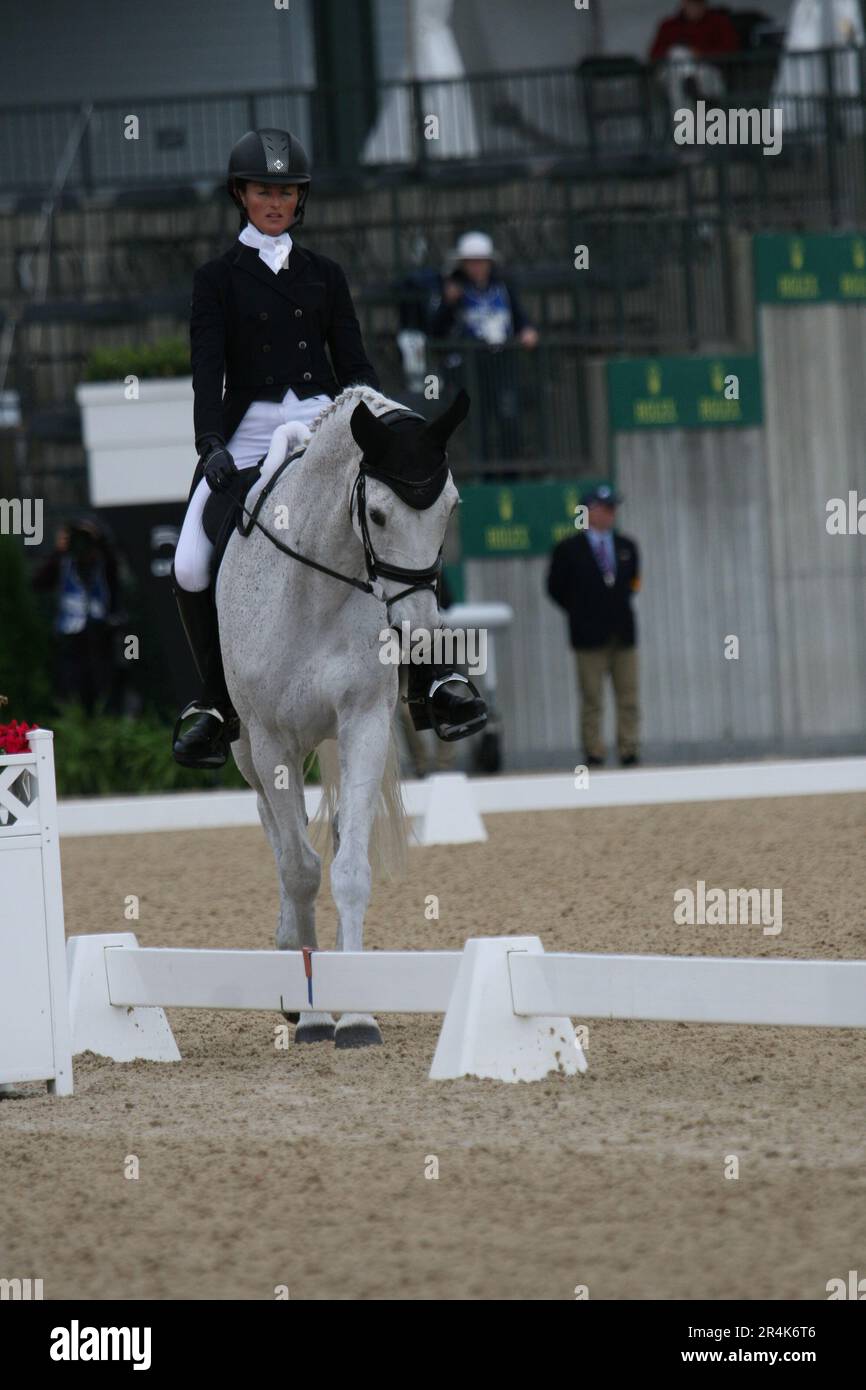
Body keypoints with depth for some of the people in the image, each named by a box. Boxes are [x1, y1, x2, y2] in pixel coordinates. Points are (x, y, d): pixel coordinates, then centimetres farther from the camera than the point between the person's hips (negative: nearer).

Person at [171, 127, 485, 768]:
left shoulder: (324, 274, 13)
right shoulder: (218, 278, 6)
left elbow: (355, 364, 11)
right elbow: (207, 371, -4)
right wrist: (210, 446, -19)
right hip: (248, 433, -1)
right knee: (191, 570, -16)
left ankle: (432, 682, -12)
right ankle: (218, 704, -1)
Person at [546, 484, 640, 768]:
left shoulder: (626, 546, 11)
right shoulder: (569, 549, -2)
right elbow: (556, 588, 5)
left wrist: (618, 607, 13)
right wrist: (580, 613, 4)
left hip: (623, 635, 4)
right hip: (590, 637, -4)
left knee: (628, 699, 2)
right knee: (592, 700, -4)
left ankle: (629, 753, 6)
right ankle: (593, 755, -2)